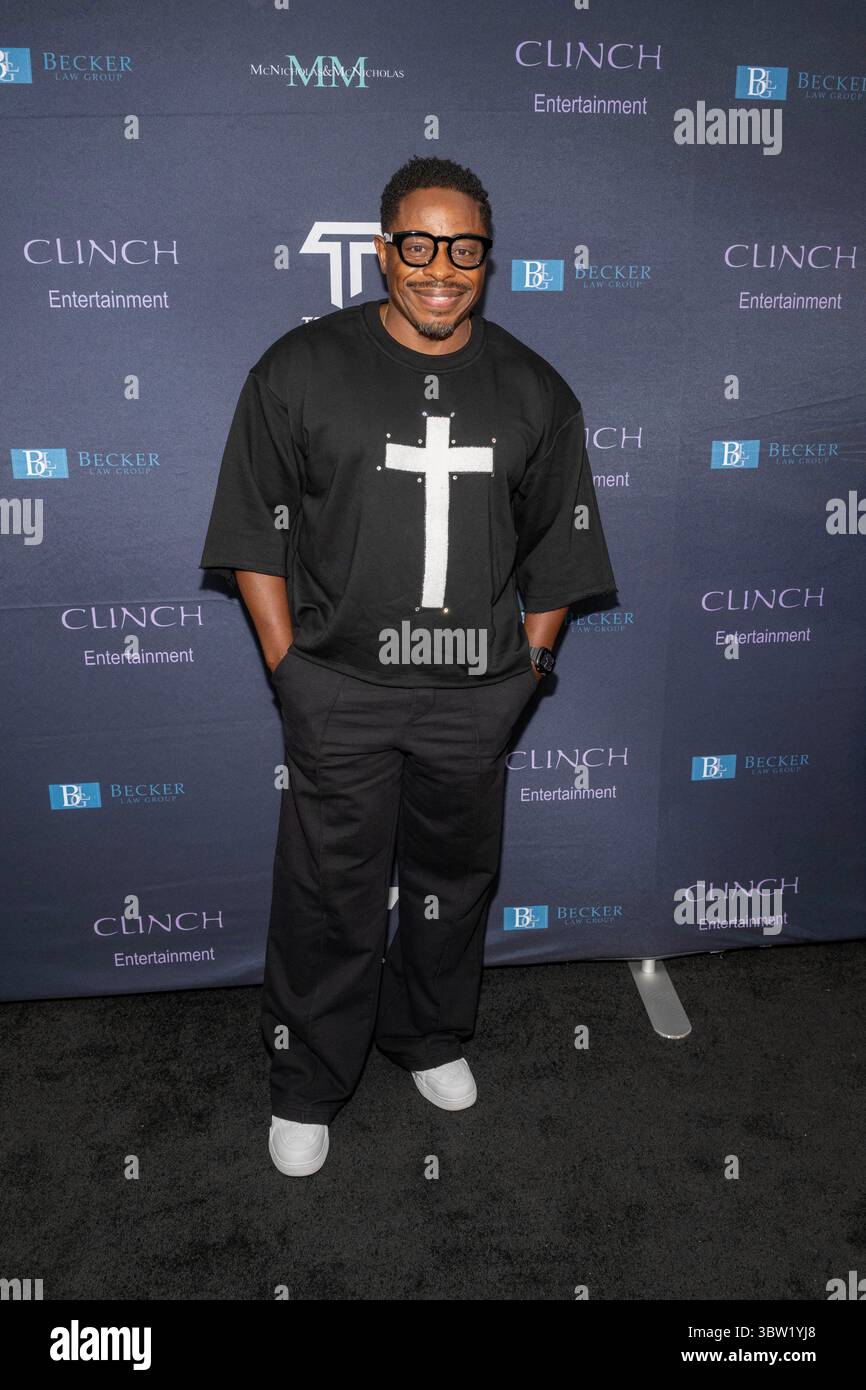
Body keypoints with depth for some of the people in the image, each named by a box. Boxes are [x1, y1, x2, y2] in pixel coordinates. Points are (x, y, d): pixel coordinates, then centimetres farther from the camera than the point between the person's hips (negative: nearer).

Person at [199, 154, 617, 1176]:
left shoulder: (533, 392, 4)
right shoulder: (301, 369, -3)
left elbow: (556, 548, 11)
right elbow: (256, 533, -1)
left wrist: (530, 663, 7)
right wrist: (289, 667, -5)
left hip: (474, 698, 3)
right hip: (339, 693, -2)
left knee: (454, 882, 18)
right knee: (329, 901, 5)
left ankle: (429, 1037, 43)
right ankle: (306, 1090, 27)